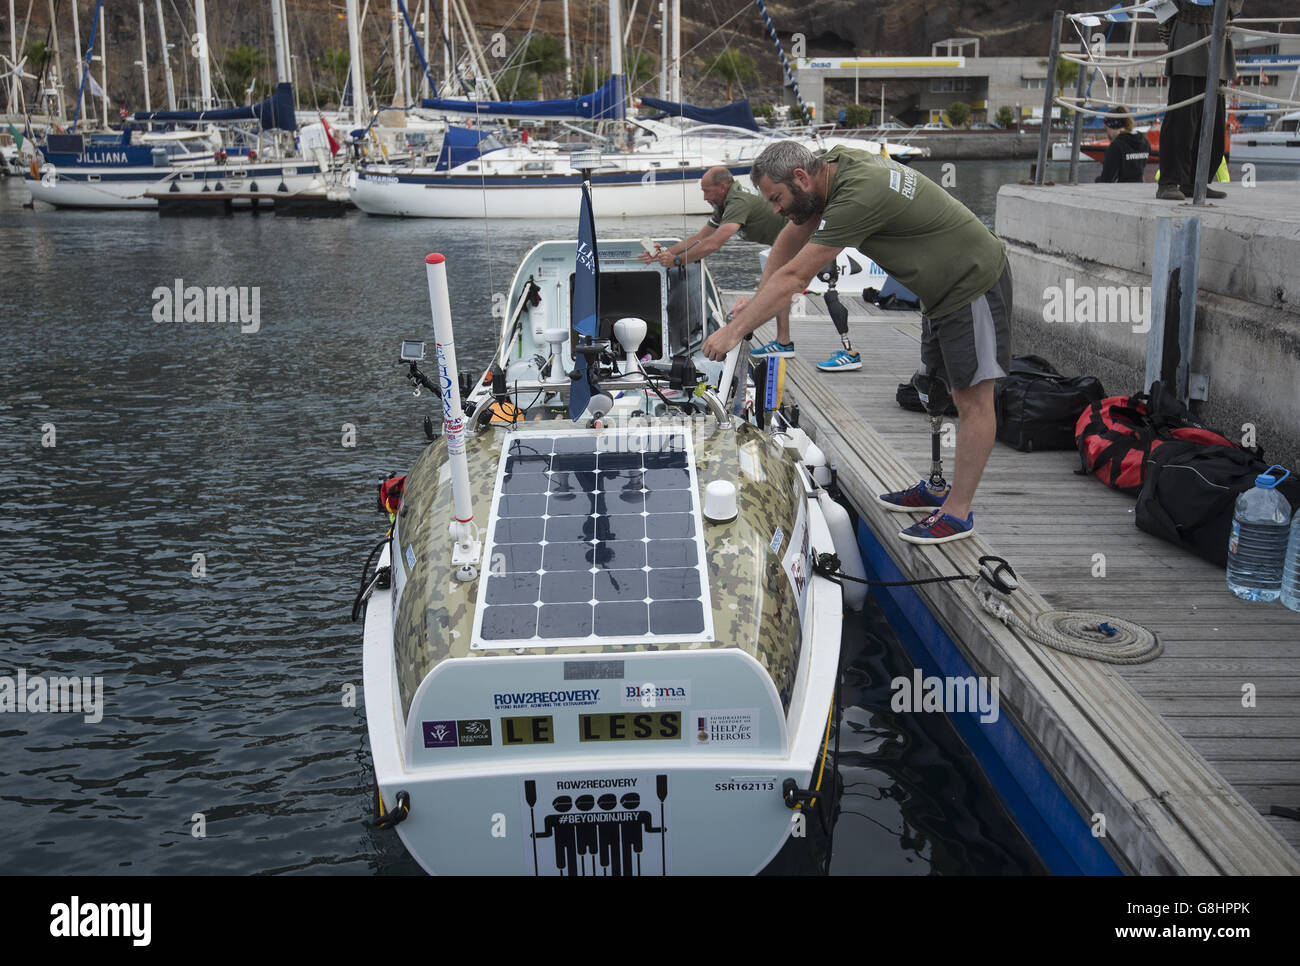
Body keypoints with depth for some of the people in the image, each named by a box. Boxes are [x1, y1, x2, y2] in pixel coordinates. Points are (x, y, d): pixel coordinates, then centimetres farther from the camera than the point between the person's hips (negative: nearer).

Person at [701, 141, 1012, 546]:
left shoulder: (860, 194, -31)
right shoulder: (835, 164, -2)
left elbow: (794, 276, -30)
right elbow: (790, 240, 9)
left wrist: (733, 331, -26)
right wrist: (756, 304, 5)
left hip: (975, 284, -10)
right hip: (942, 288, 10)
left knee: (973, 398, -3)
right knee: (948, 393, 15)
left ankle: (958, 512, 2)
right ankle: (944, 490, 25)